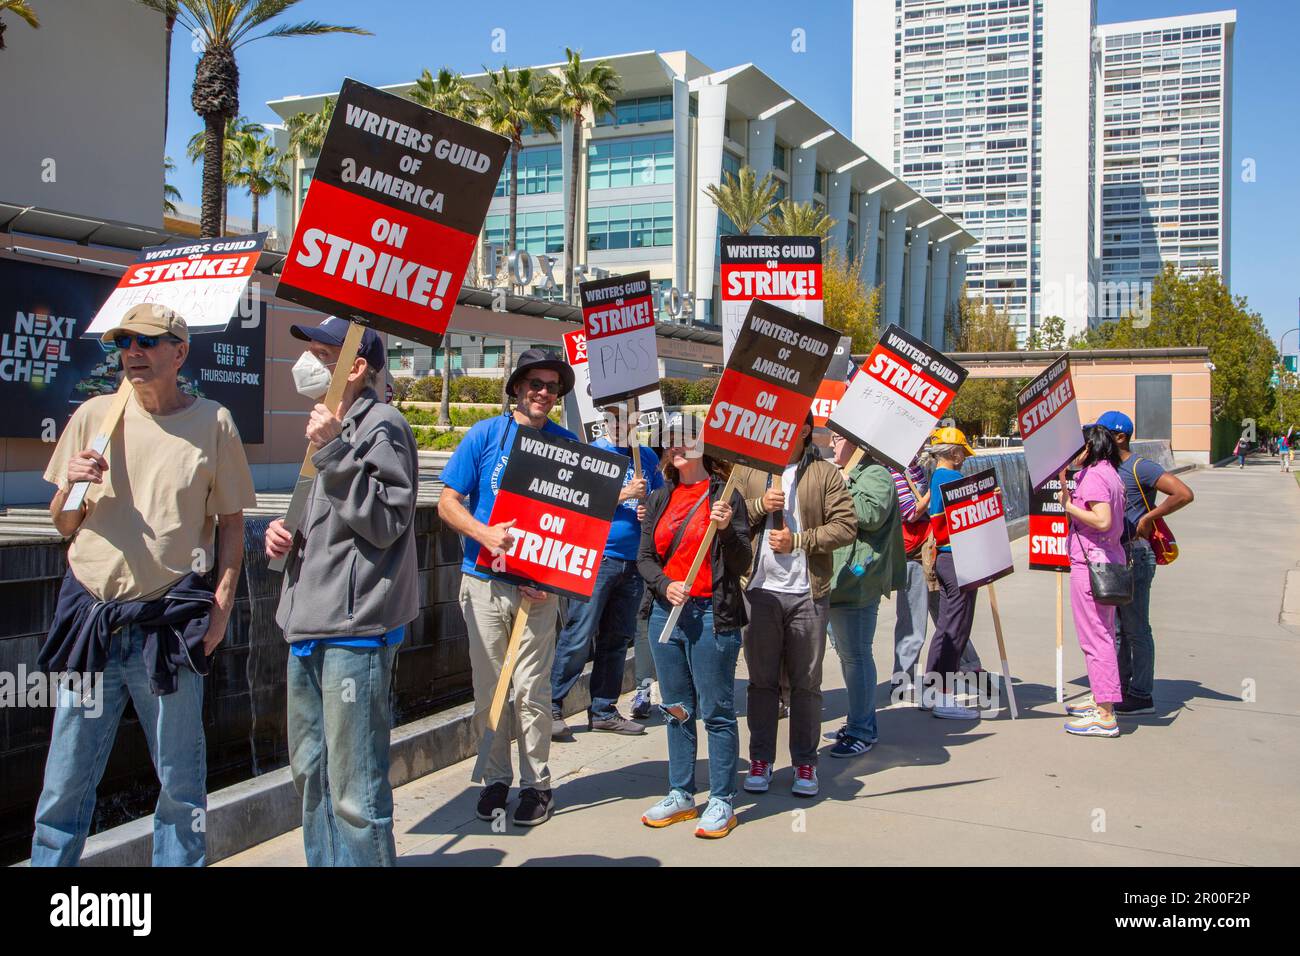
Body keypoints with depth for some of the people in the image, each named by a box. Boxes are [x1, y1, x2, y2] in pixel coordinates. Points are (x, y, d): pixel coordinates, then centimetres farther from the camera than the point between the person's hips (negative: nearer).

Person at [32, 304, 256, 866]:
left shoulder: (212, 423, 1)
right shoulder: (93, 416, 8)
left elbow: (231, 522, 4)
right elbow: (63, 526, 14)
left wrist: (220, 605, -5)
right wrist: (71, 488, -7)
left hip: (169, 623, -2)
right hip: (90, 616, 2)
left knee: (181, 783, 8)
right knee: (66, 778, 8)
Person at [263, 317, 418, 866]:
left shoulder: (381, 426, -10)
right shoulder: (331, 426, 18)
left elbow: (385, 522, -19)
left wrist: (334, 452, -22)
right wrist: (282, 533, 9)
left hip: (355, 631, -10)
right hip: (308, 628, 10)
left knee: (354, 793, -5)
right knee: (310, 775, 21)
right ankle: (322, 861, 35)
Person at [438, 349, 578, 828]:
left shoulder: (566, 443, 3)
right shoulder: (484, 435, 1)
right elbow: (448, 502, 0)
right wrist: (485, 534, -19)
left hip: (538, 585, 0)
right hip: (484, 581, 0)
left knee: (532, 690, 2)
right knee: (489, 688, 8)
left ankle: (536, 784, 16)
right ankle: (496, 779, 22)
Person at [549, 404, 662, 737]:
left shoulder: (648, 457, 14)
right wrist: (624, 495, -15)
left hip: (634, 560, 5)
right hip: (597, 557, -5)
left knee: (618, 639, 10)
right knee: (578, 637, -7)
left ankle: (604, 710, 20)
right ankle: (551, 706, 3)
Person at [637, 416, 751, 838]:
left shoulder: (726, 497, -4)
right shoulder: (658, 500, 11)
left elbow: (742, 566, -6)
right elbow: (644, 557, 10)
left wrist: (726, 529, -23)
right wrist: (665, 585, -10)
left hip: (712, 616, -5)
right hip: (666, 611, 6)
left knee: (716, 710, 1)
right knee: (676, 709, 14)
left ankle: (722, 802, 11)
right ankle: (681, 795, 25)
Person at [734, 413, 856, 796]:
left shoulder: (826, 474, 2)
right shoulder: (747, 470, 8)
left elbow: (846, 525, -5)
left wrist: (798, 541, -13)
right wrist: (759, 505, -13)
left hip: (808, 593, -1)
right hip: (759, 591, 1)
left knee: (806, 683, 7)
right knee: (762, 681, 9)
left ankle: (805, 762, 19)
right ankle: (761, 759, 20)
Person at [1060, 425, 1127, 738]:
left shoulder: (1094, 475, -16)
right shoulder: (1109, 473, 16)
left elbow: (1102, 520, -25)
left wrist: (1068, 505, -17)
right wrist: (1064, 485, 18)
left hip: (1090, 563, -11)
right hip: (1108, 560, 11)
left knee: (1095, 637, -7)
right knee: (1102, 634, 18)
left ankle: (1105, 717, -4)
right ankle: (1101, 700, 30)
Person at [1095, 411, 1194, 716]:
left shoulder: (1140, 467, -13)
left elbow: (1184, 494, -22)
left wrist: (1148, 519, -17)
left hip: (1135, 556, -9)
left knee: (1136, 628, -2)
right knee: (1116, 627, 14)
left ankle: (1142, 696, 7)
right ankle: (1122, 688, 24)